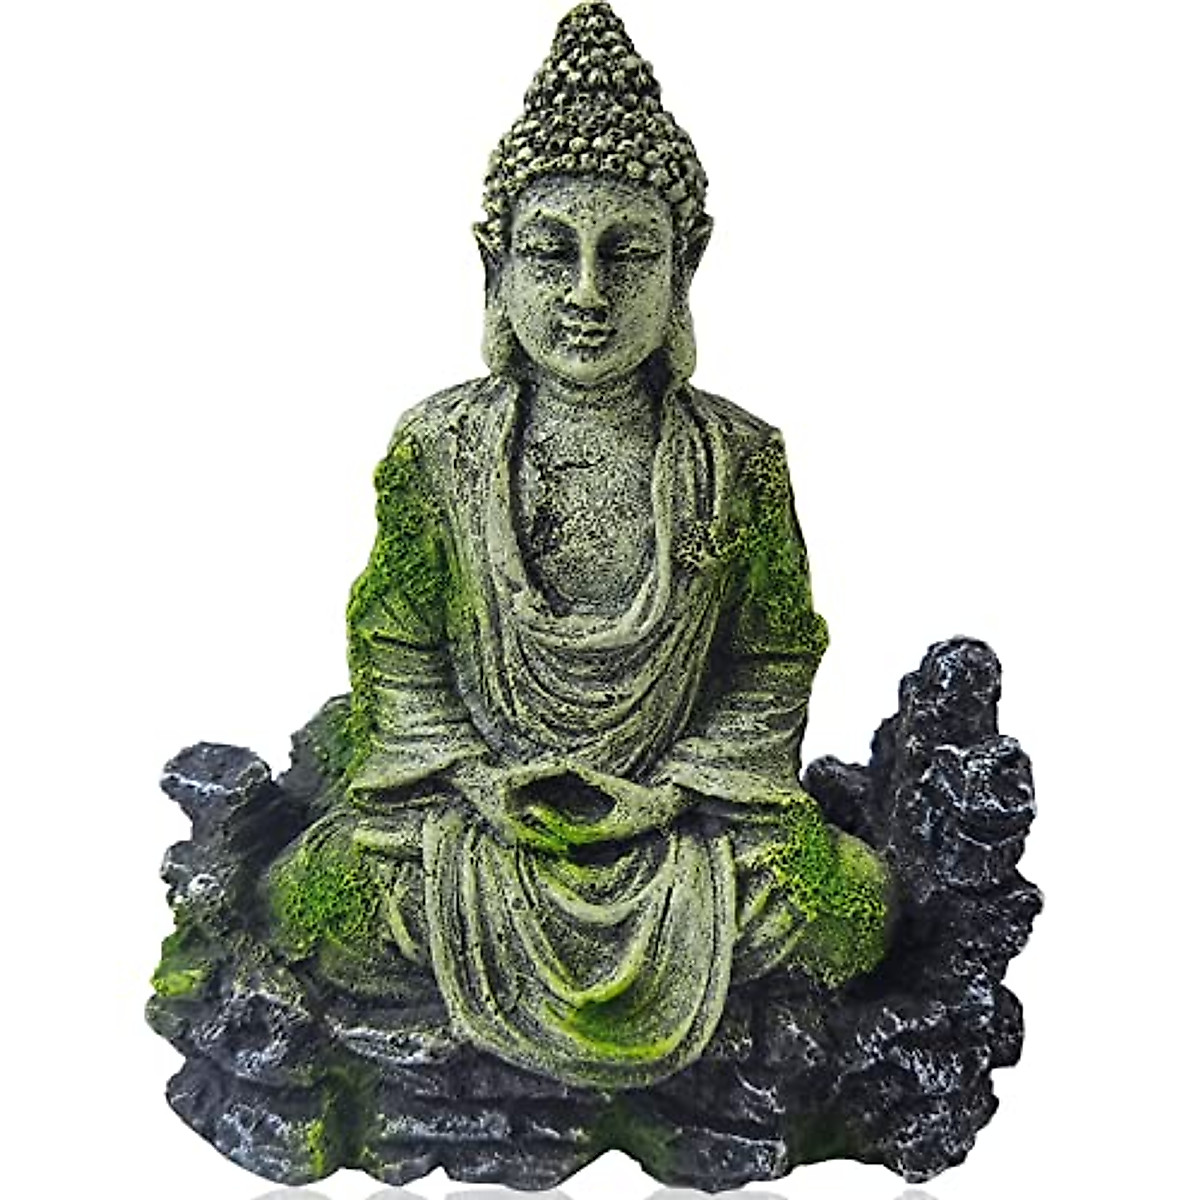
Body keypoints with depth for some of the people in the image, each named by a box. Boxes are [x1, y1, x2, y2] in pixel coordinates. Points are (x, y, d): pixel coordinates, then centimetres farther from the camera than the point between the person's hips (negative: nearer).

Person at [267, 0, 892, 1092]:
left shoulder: (741, 459, -6)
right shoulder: (434, 449, -6)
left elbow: (774, 666, -2)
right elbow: (398, 651, -1)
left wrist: (672, 790, -13)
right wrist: (484, 784, -12)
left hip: (685, 806, 0)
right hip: (475, 795, 1)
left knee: (852, 900, -16)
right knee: (311, 897, -17)